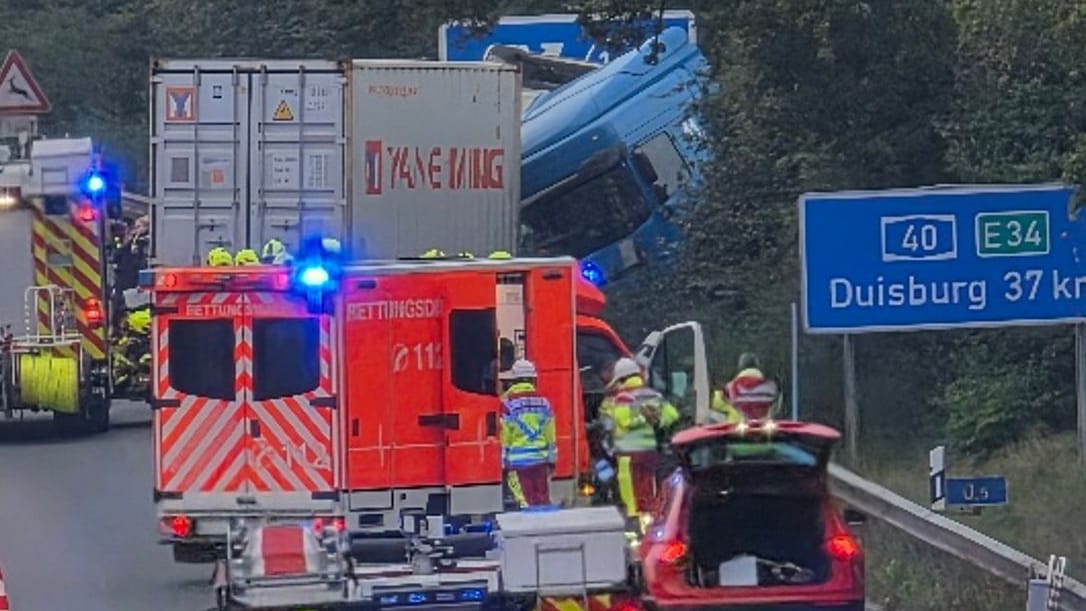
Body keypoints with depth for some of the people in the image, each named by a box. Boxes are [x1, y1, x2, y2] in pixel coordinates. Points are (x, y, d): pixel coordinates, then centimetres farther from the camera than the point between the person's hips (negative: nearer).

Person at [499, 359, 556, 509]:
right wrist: (552, 459, 18)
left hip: (518, 461, -4)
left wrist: (504, 463, 0)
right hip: (540, 458, 4)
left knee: (525, 501, -5)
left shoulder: (508, 402, -8)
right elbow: (550, 434, 10)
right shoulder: (543, 401, 6)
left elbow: (505, 435, -6)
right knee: (543, 499, 9)